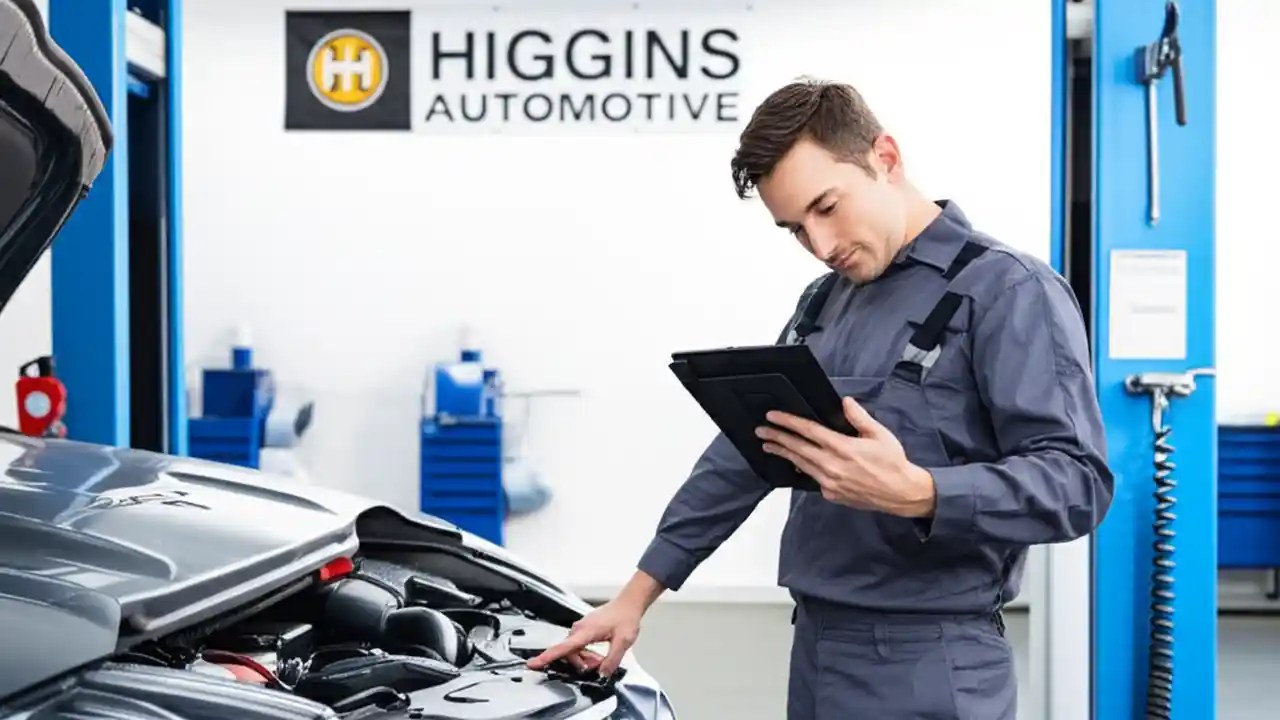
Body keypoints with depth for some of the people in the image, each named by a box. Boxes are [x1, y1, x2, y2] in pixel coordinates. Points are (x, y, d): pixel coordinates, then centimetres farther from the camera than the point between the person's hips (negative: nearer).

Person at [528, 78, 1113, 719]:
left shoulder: (1006, 290, -10)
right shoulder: (823, 303, 14)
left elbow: (1076, 480, -18)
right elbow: (742, 453, 17)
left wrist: (914, 493, -32)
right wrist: (638, 593, 13)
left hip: (926, 665, -7)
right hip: (817, 648, 7)